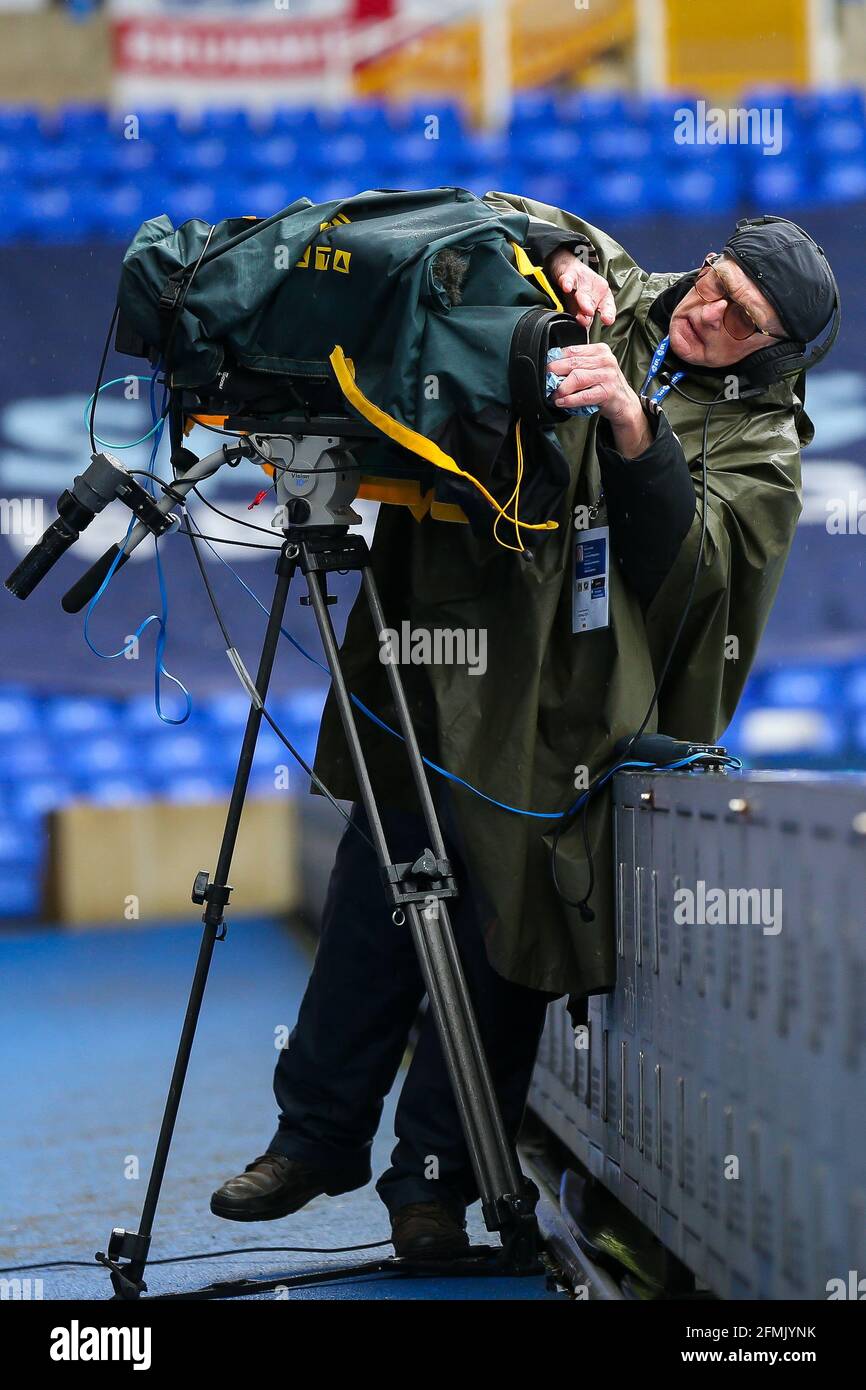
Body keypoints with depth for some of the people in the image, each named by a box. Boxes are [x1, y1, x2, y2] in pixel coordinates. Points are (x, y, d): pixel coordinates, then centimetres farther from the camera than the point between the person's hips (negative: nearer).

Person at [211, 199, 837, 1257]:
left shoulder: (759, 435, 0)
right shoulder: (610, 296, 7)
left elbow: (696, 564, -16)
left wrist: (635, 427, -27)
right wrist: (560, 249, -7)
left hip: (549, 716, -3)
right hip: (433, 677, 3)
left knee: (498, 949, -1)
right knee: (371, 910, 9)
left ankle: (435, 1179, 15)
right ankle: (318, 1136, 24)